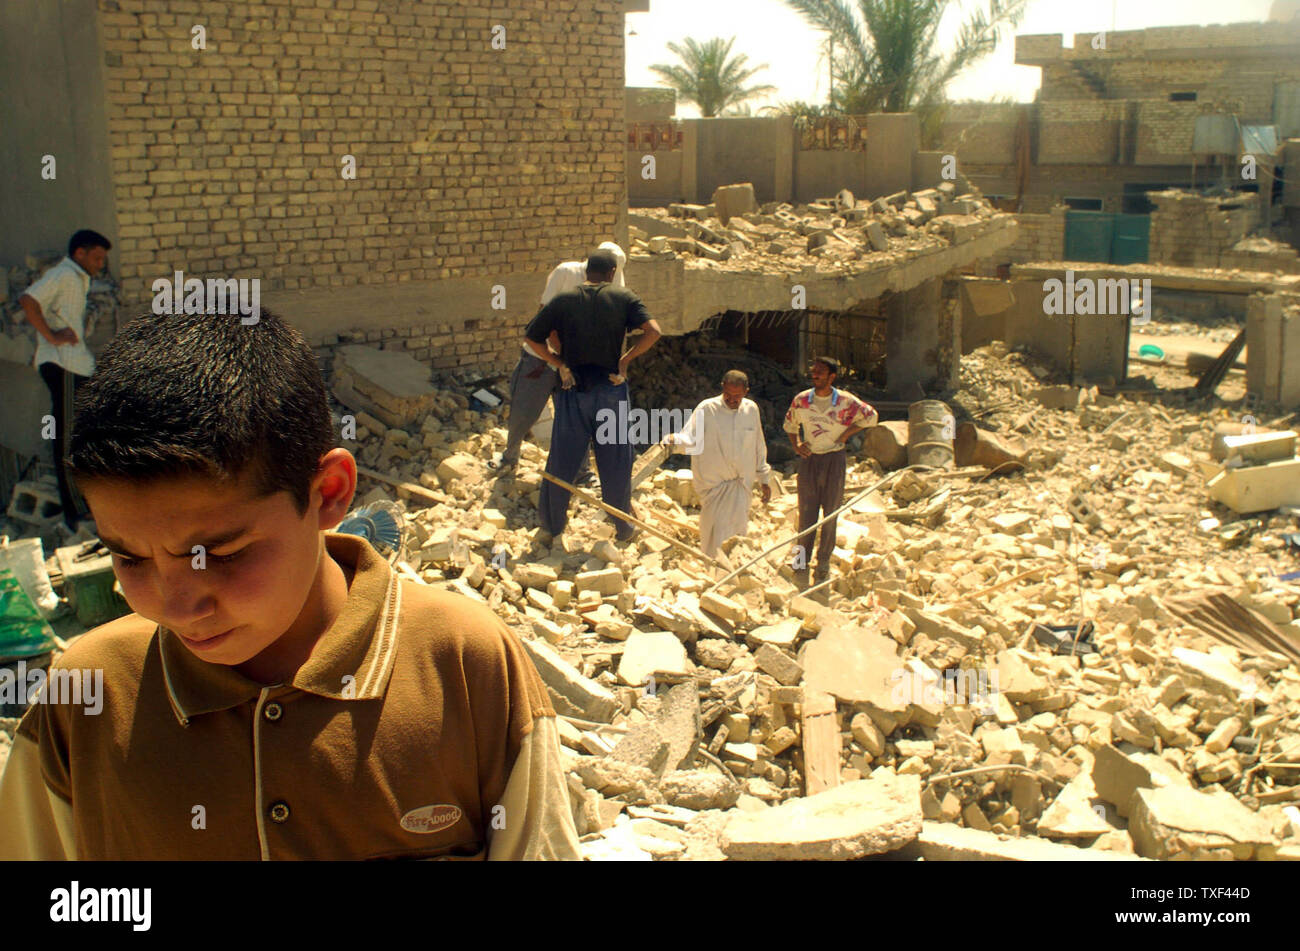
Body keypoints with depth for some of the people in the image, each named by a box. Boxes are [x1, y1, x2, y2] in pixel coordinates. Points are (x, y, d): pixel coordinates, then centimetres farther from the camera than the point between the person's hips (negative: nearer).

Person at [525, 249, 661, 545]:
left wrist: (559, 364, 3)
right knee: (615, 462, 12)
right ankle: (622, 527, 24)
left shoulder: (563, 300, 1)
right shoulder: (623, 298, -2)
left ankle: (550, 527, 20)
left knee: (561, 461, 10)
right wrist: (625, 360, -6)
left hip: (573, 390, 1)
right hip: (610, 390, -1)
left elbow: (531, 338, 0)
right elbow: (653, 331, -14)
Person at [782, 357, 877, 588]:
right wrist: (796, 445, 2)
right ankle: (802, 561, 9)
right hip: (809, 459, 1)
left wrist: (844, 436, -2)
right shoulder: (801, 400, 0)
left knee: (831, 513, 5)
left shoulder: (845, 401, -7)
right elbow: (790, 424, 18)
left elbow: (871, 417, 5)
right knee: (806, 513, 0)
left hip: (834, 460, -1)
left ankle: (824, 563, 16)